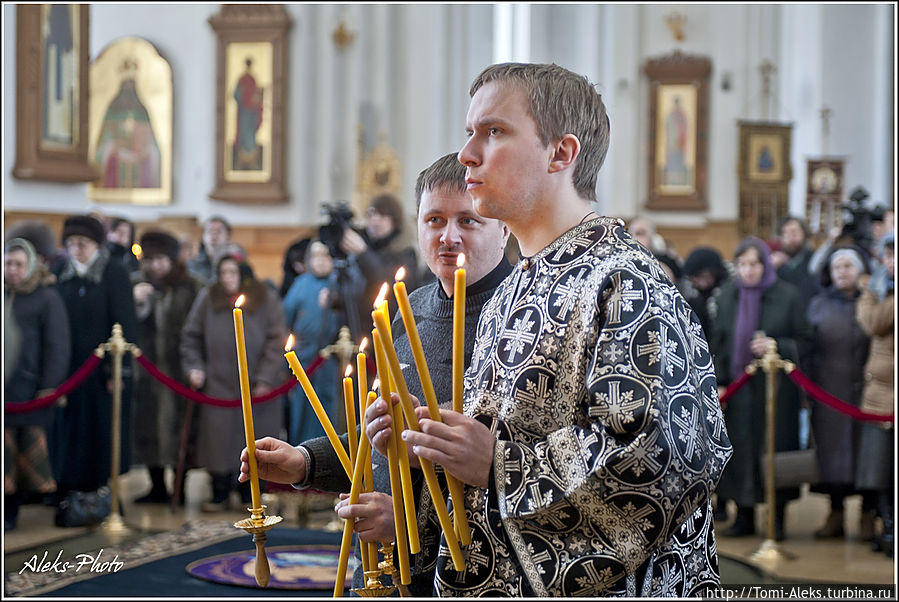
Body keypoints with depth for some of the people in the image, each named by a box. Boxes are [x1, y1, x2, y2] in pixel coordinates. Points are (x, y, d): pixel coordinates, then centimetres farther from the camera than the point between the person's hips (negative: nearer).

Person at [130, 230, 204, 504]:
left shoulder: (191, 287, 1)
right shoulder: (136, 284, 10)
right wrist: (136, 302, -15)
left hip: (179, 369, -3)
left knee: (178, 426, -3)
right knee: (148, 425, 3)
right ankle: (158, 487, 14)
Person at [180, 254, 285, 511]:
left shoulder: (266, 299, 2)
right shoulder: (207, 298, 6)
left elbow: (277, 342, -1)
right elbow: (190, 336, 12)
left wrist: (266, 378, -8)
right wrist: (193, 367, 0)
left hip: (256, 386, -1)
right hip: (218, 384, 1)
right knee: (218, 437, 0)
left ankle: (249, 495, 14)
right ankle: (219, 494, 12)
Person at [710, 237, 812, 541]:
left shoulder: (787, 295, -3)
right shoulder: (728, 294, 7)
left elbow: (805, 341, -1)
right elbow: (717, 341, 9)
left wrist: (777, 346, -18)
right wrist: (718, 382, 2)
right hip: (737, 387, 3)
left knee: (774, 447, -1)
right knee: (739, 449, 3)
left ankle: (778, 517, 10)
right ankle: (745, 515, 13)